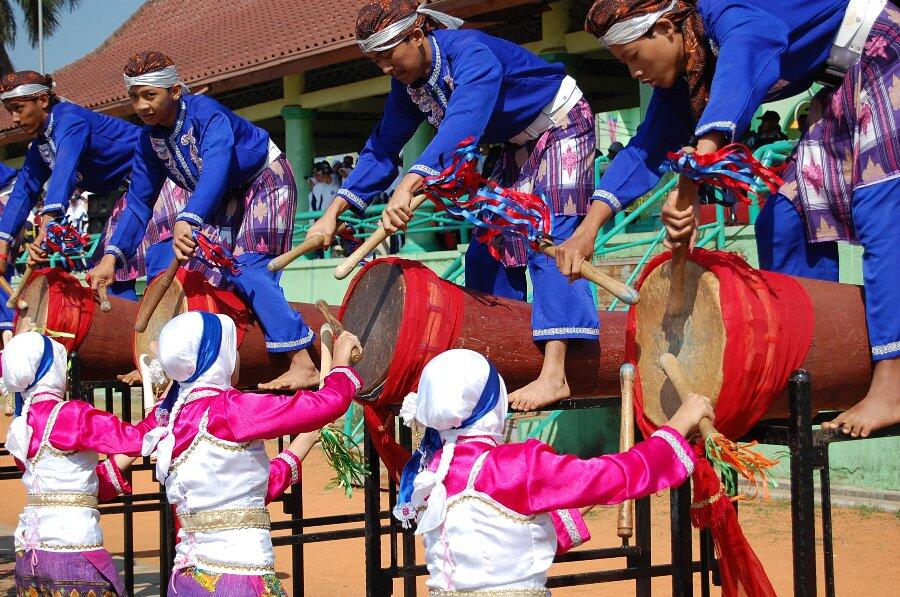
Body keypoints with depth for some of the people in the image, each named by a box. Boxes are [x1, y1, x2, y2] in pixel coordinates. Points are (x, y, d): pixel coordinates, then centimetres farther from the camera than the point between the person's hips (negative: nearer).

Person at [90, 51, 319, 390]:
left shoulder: (206, 113, -30)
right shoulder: (149, 138, -7)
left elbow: (216, 166, -47)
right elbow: (140, 200, -4)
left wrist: (187, 220, -62)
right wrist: (112, 256, -15)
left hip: (266, 180, -8)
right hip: (225, 198, 8)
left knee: (247, 268, -23)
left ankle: (303, 364, -27)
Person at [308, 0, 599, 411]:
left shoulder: (470, 54, -33)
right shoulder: (408, 85, -7)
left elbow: (461, 127, -48)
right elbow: (382, 147, -2)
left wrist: (408, 186, -61)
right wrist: (334, 212, -12)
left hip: (562, 127, -9)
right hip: (520, 145, 9)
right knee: (489, 251, 3)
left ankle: (554, 375, -31)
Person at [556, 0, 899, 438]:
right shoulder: (681, 76, -2)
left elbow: (738, 73, -50)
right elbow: (645, 150, 3)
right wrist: (586, 232, -7)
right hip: (845, 93, 10)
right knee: (786, 217, 2)